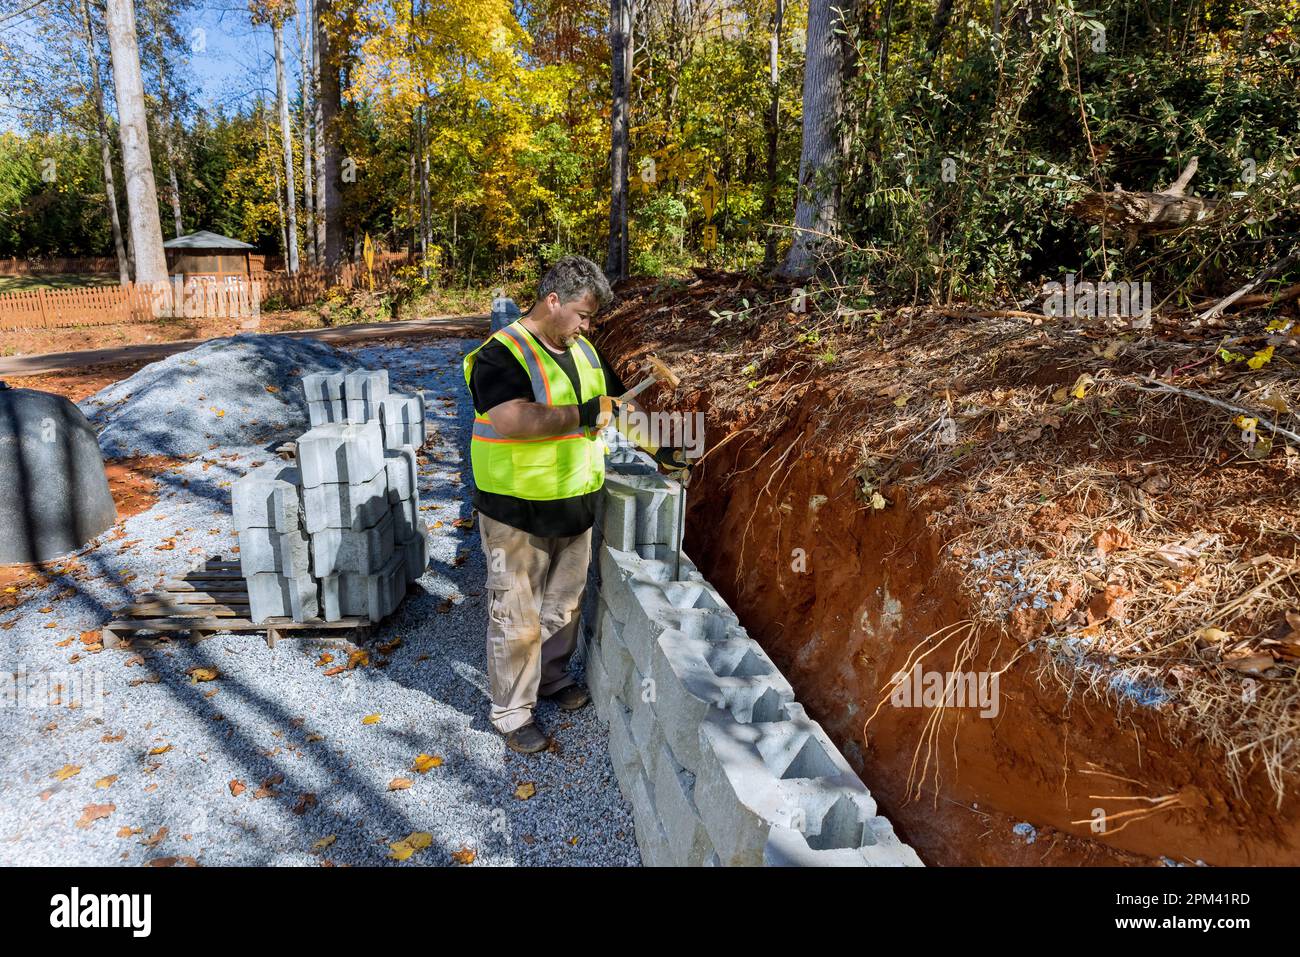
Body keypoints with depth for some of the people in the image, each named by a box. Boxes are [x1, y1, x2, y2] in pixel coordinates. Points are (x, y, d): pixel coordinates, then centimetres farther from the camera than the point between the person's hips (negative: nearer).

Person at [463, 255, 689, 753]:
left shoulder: (582, 350, 8)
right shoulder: (502, 354, -17)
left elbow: (618, 401, 18)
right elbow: (513, 421, -33)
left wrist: (658, 448, 10)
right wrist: (584, 413, -26)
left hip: (575, 504, 7)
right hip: (518, 512, -7)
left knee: (565, 602, 22)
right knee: (517, 616, 5)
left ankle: (553, 675, 44)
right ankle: (512, 712, 23)